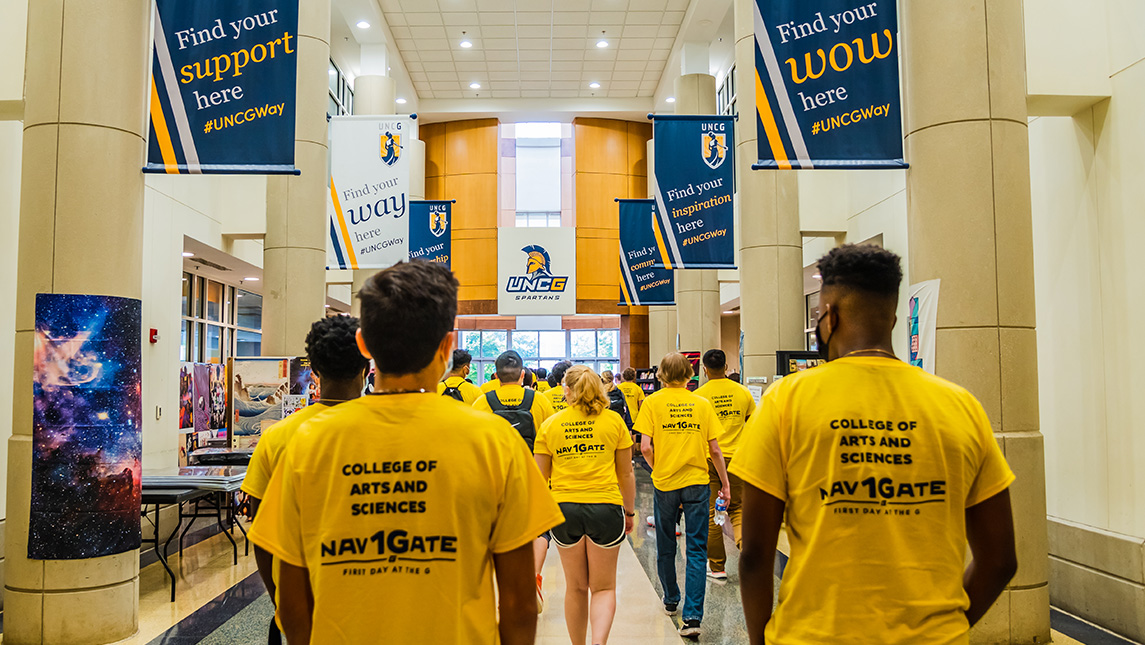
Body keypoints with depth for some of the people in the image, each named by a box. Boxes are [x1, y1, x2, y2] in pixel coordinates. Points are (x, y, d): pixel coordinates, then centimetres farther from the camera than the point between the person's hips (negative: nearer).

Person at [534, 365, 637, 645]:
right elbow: (626, 474, 5)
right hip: (606, 507, -1)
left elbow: (540, 477, 6)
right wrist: (630, 511, 17)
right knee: (603, 588, 9)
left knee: (575, 587, 16)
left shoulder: (550, 425, 2)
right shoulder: (613, 420, 1)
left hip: (564, 508, 1)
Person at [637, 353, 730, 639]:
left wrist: (657, 469, 7)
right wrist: (725, 483, 10)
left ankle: (671, 601, 34)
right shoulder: (702, 403, 0)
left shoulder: (653, 402, -4)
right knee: (696, 550, 2)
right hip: (697, 481, 0)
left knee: (665, 547, 18)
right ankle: (692, 617, -5)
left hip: (665, 483, 0)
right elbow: (714, 449, 0)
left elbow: (645, 447, -11)